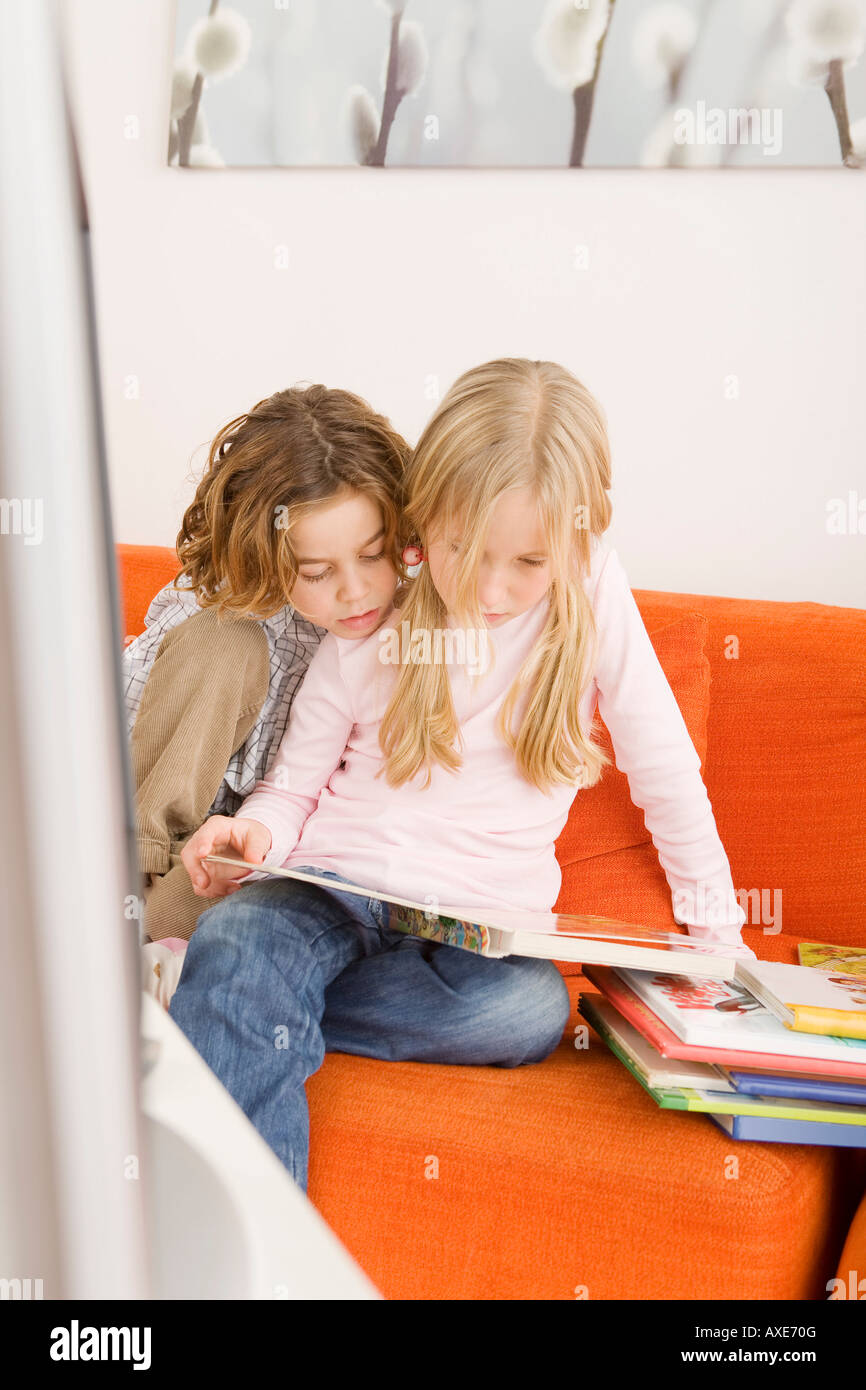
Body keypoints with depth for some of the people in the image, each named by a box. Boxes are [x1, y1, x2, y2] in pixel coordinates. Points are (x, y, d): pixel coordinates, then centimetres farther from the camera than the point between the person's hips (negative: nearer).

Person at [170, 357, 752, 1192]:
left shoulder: (593, 594, -3)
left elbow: (662, 763, 4)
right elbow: (295, 784, 7)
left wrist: (716, 924, 6)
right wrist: (254, 833, -16)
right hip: (335, 883, 0)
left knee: (533, 1008, -34)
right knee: (233, 940, -33)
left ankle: (226, 997, -19)